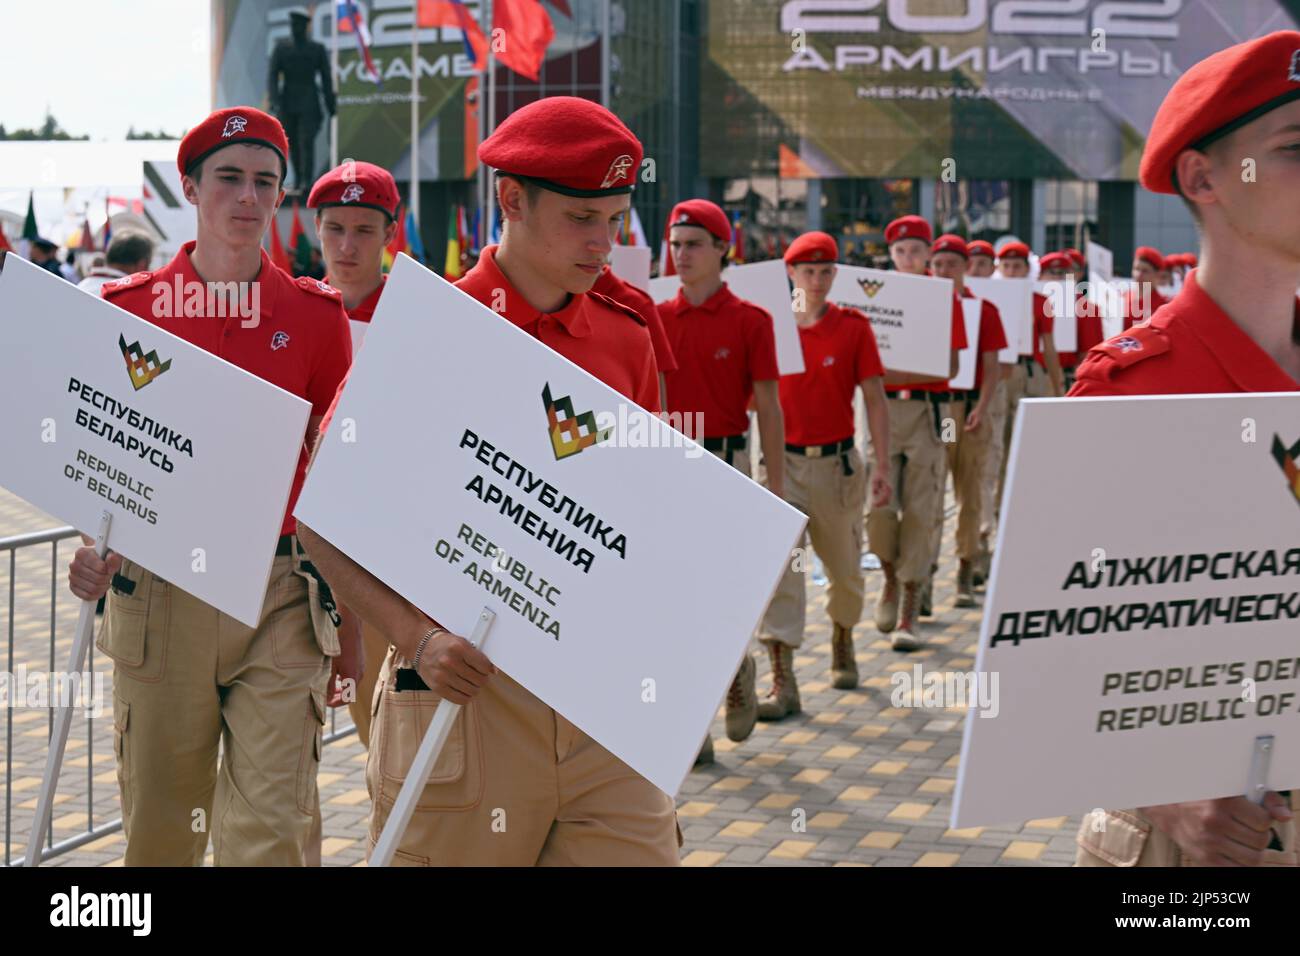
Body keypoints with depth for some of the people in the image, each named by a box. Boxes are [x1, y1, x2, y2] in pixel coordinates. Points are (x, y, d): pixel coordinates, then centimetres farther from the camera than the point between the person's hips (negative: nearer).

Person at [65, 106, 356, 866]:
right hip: (157, 596, 1)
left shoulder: (316, 316, 3)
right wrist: (93, 545, -11)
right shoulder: (130, 307, 3)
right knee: (160, 831, 11)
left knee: (272, 832, -6)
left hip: (280, 601, -1)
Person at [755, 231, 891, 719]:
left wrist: (882, 467, -6)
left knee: (845, 568, 15)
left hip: (838, 462, 1)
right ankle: (782, 682, -11)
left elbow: (874, 398, 0)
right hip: (784, 461, 0)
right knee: (779, 565, -11)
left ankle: (842, 643, 44)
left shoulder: (854, 326, -1)